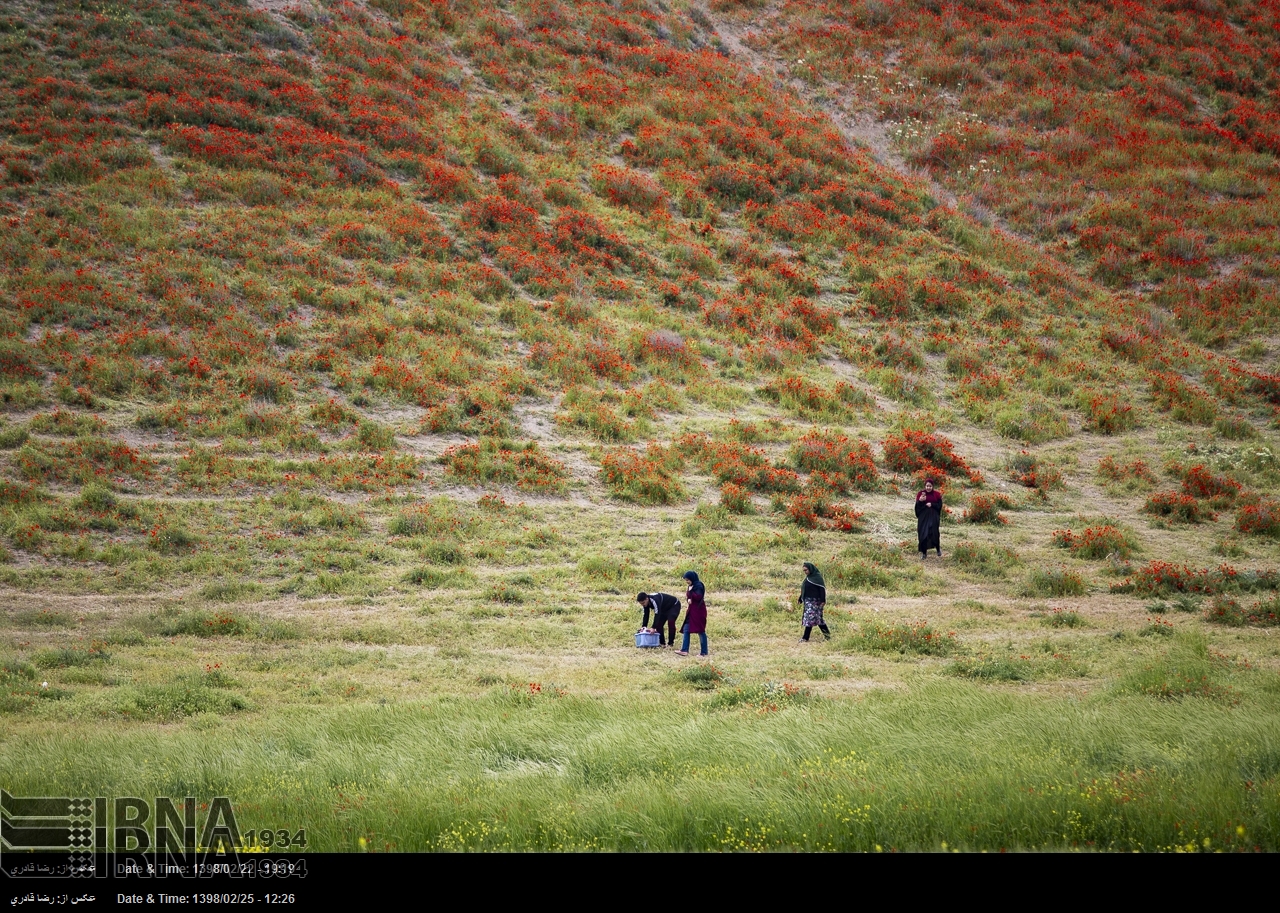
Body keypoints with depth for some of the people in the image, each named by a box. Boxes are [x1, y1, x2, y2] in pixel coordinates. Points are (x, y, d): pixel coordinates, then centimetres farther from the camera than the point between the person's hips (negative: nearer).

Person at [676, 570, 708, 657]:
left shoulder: (698, 585, -13)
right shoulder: (691, 586, 13)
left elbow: (698, 597, -23)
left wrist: (690, 592, -16)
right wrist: (689, 599, -3)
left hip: (698, 611, -10)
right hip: (692, 611, 10)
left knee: (701, 631, -4)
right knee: (686, 629, 3)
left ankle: (704, 652, 1)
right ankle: (685, 650, 0)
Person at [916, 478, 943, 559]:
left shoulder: (937, 494, 0)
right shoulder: (921, 494, 0)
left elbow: (939, 505, -1)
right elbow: (917, 506, -4)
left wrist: (932, 505, -18)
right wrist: (920, 501, -24)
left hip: (933, 517, -1)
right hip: (923, 517, 1)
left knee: (934, 533, -2)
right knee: (923, 535, -1)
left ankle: (938, 548, 28)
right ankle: (924, 553, 12)